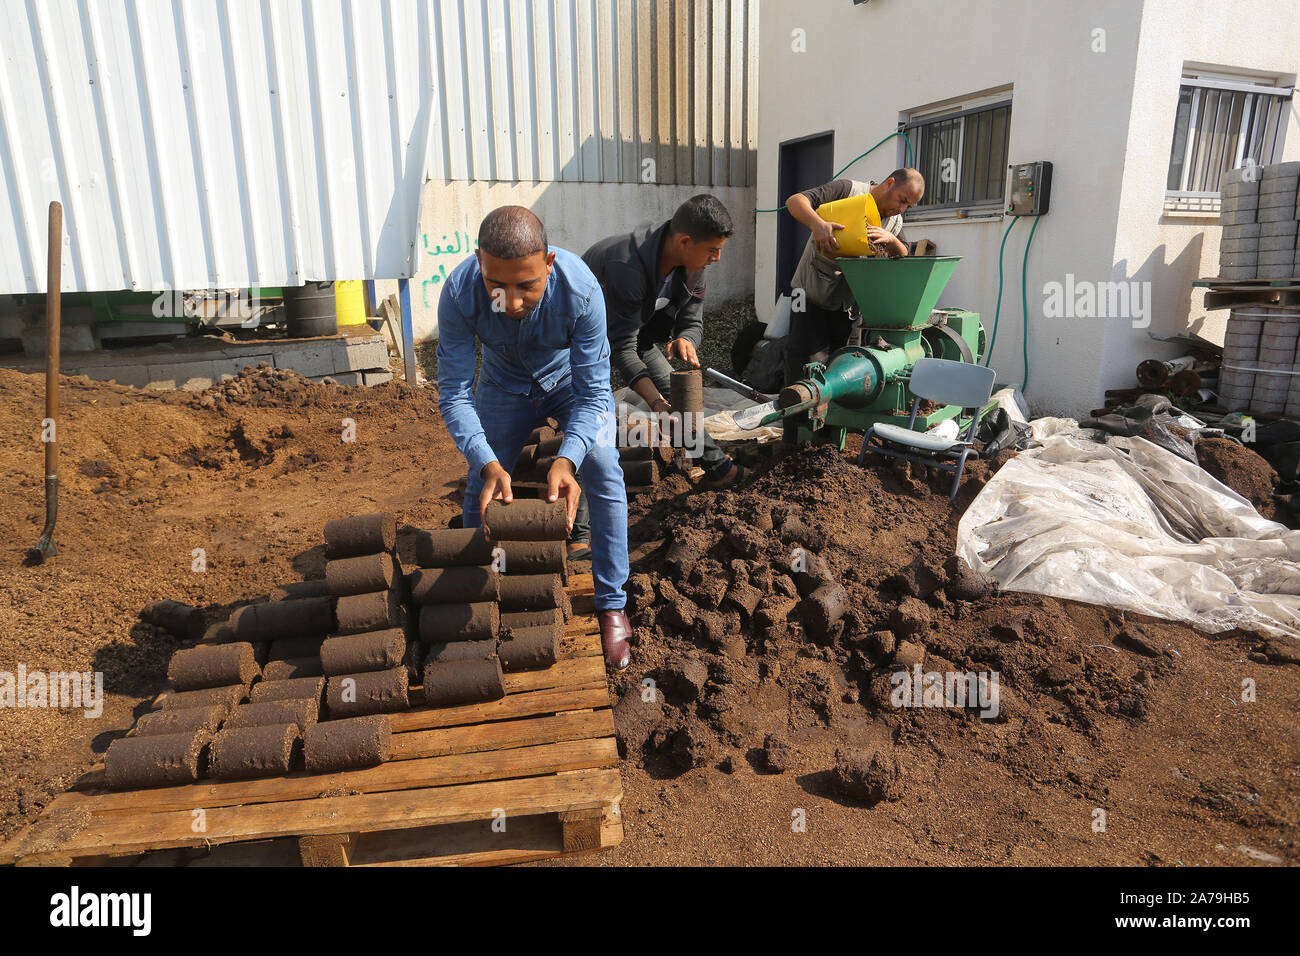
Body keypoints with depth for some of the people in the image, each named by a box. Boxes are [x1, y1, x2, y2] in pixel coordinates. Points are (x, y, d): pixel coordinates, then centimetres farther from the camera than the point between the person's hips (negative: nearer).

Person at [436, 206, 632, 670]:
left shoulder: (581, 289, -39)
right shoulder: (459, 292, -35)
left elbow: (594, 392, -33)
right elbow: (454, 392, -30)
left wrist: (567, 459, -50)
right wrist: (487, 464, -46)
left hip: (572, 378, -1)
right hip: (505, 384, 2)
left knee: (603, 470, -21)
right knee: (480, 486, -4)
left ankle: (611, 605, -6)